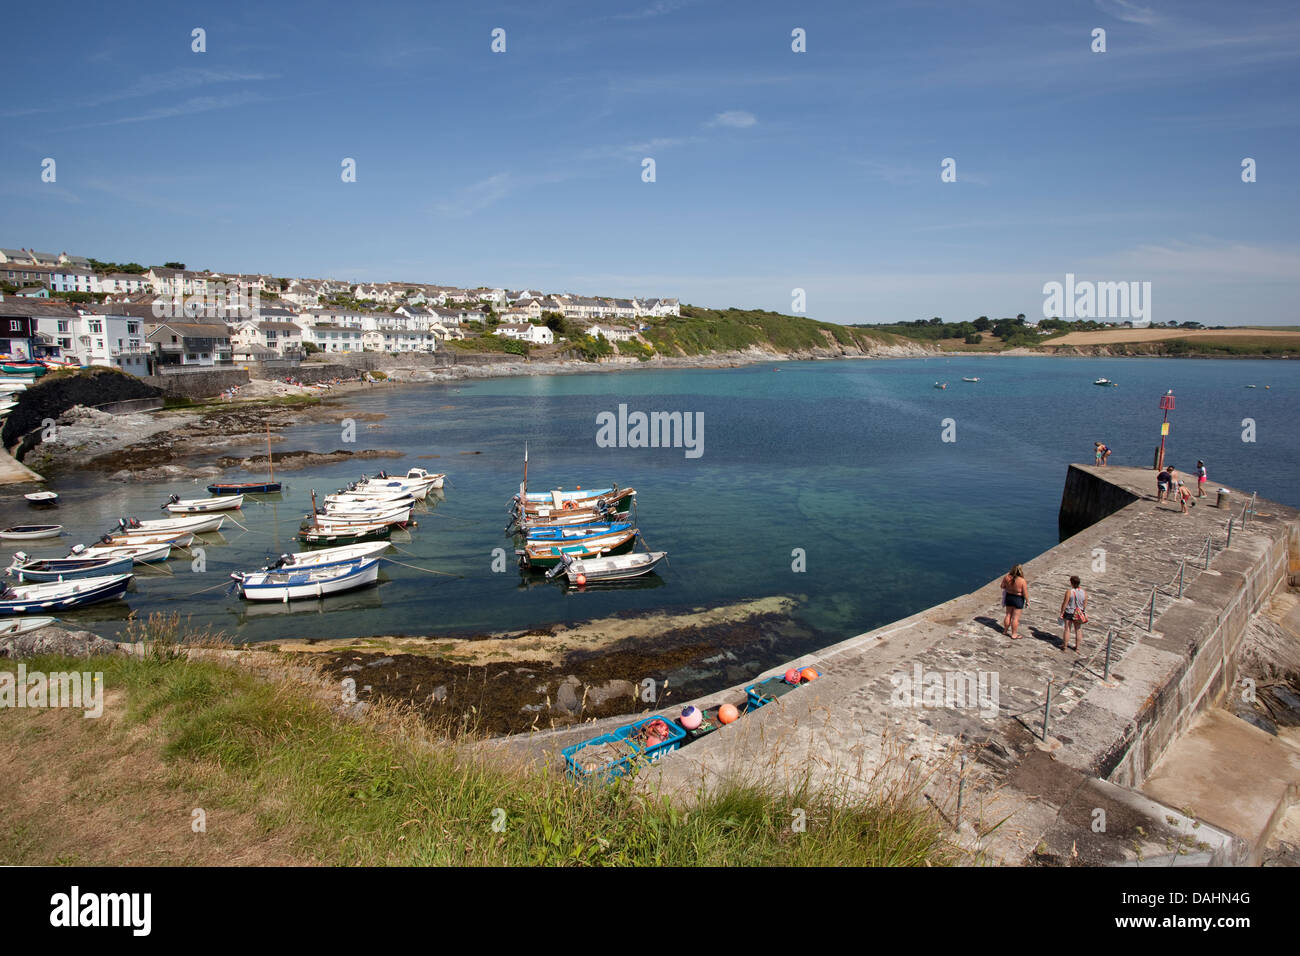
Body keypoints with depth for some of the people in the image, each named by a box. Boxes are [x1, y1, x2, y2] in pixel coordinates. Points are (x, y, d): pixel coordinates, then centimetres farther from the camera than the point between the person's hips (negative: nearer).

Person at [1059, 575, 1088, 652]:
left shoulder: (1069, 592, -20)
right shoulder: (1084, 593, -7)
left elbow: (1064, 604, -15)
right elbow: (1085, 605, 0)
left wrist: (1061, 613, -4)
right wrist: (1084, 614, 14)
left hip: (1069, 614, -3)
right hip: (1078, 615, 3)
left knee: (1067, 630, 8)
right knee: (1078, 631, 15)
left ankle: (1064, 647, 18)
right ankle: (1077, 648, 26)